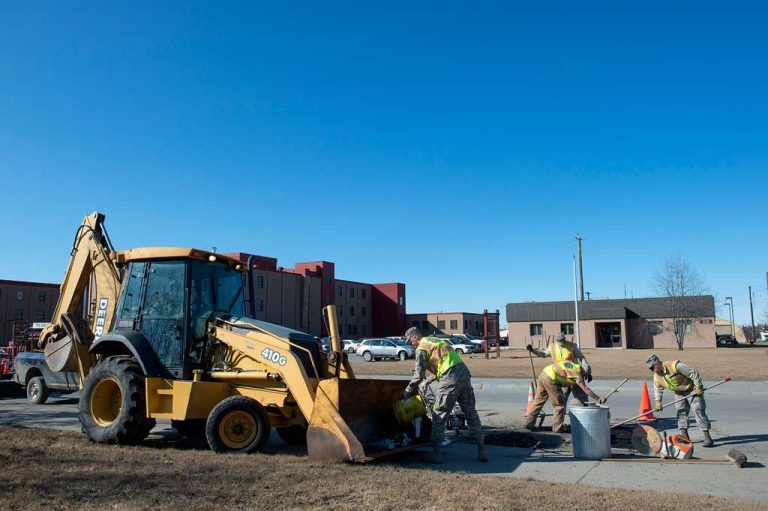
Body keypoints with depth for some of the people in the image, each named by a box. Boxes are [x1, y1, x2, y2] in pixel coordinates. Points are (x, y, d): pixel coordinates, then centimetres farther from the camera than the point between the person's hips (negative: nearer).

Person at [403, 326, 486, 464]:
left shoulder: (421, 348, -1)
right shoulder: (435, 340, 26)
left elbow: (418, 376, -3)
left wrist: (407, 391, 11)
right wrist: (428, 380, 28)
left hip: (450, 380, -8)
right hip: (464, 373, 8)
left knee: (439, 416, 3)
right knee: (471, 414, 14)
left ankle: (436, 454, 4)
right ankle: (481, 452, 17)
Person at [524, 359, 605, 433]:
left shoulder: (573, 364, 20)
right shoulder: (577, 374, 1)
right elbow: (586, 389, -2)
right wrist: (598, 398, 7)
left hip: (544, 372, 8)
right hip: (550, 379, -8)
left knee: (538, 400, 16)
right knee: (560, 404, 8)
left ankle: (529, 423, 19)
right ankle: (558, 427, 15)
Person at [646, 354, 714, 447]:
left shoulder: (675, 366, -32)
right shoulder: (656, 377, -9)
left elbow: (693, 372, -27)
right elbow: (657, 389, 8)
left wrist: (699, 387, -23)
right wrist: (658, 402, -5)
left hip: (692, 389, -7)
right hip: (679, 392, 7)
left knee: (699, 411, -11)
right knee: (681, 411, 5)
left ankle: (707, 437, -12)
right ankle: (684, 435, 13)